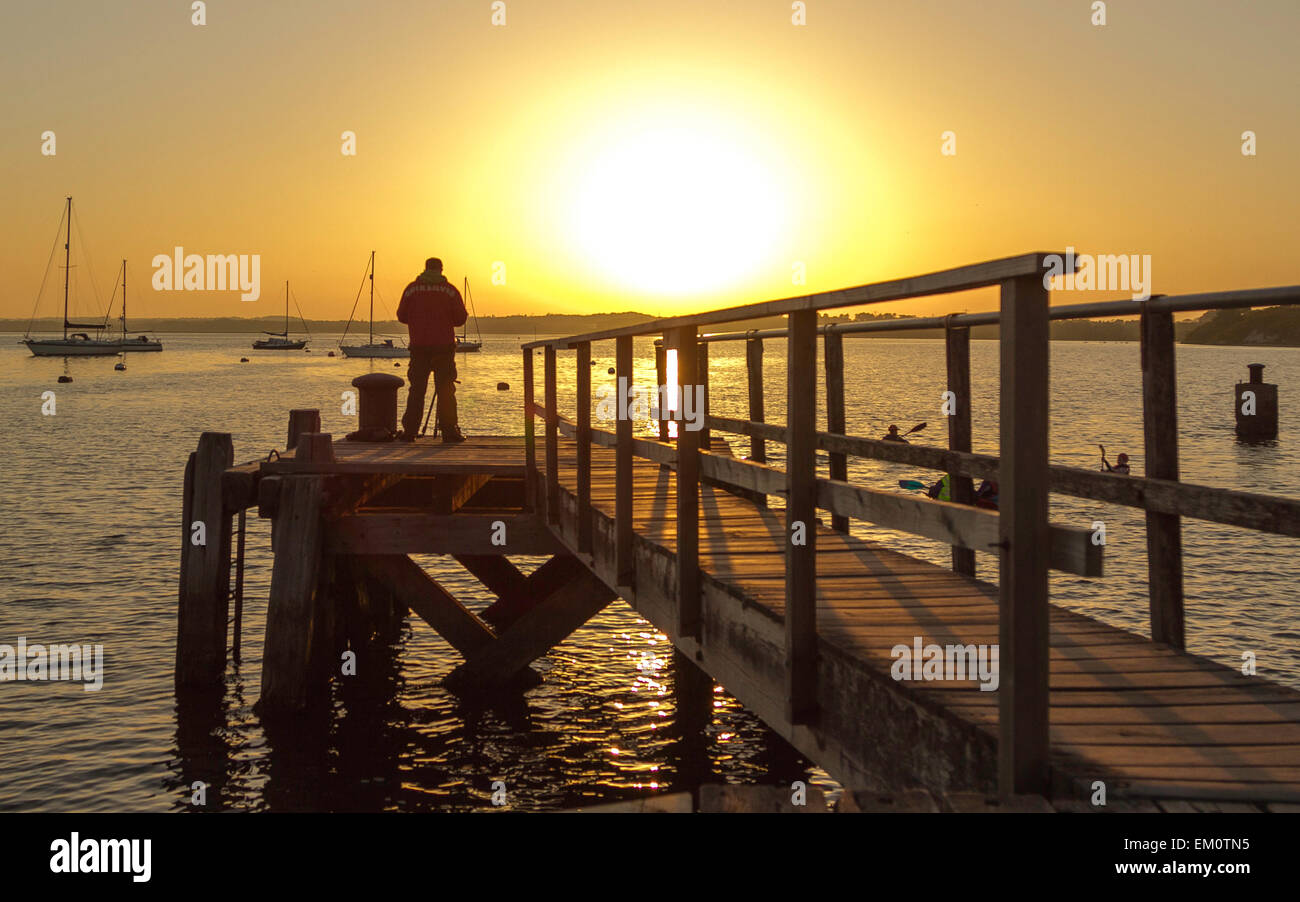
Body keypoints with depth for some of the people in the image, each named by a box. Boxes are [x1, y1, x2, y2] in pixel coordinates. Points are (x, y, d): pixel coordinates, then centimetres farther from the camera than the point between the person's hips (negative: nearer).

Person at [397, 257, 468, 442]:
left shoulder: (412, 289, 3)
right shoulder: (450, 290, 0)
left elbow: (401, 316, 6)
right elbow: (461, 318, -1)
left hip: (418, 345, 1)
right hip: (444, 345, -1)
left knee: (416, 389, 6)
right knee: (445, 389, 1)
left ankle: (409, 431, 3)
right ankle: (449, 431, -3)